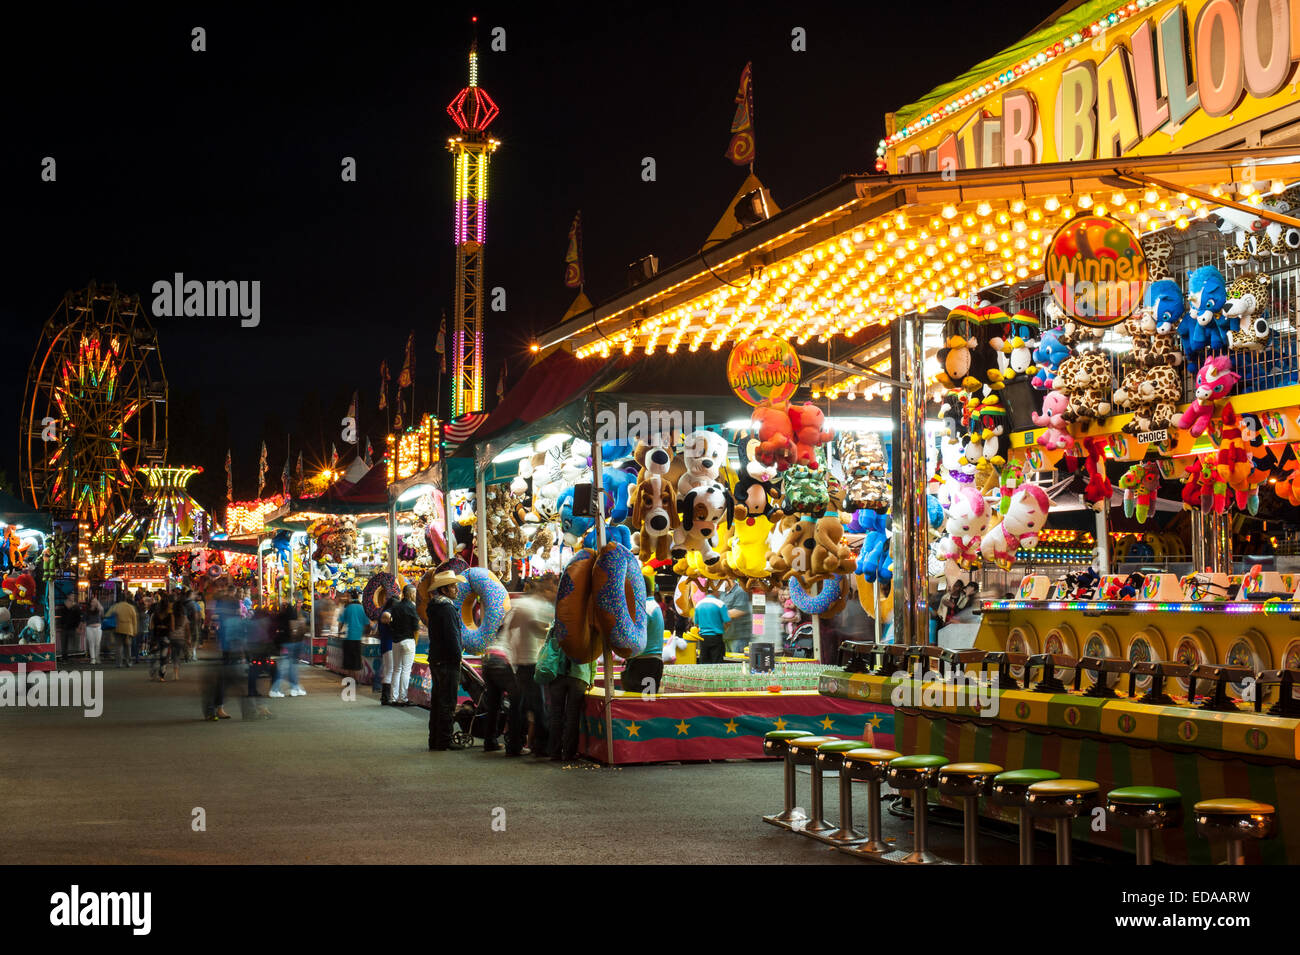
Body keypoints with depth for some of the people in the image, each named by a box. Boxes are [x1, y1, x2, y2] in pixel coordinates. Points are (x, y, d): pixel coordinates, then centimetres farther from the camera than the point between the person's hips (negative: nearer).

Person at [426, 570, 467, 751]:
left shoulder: (434, 607, 14)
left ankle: (434, 739, 19)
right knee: (448, 702, -5)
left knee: (437, 700, 14)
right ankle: (444, 741, -4)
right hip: (447, 661, -10)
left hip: (435, 659, 10)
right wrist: (457, 660, -14)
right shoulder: (447, 608, -16)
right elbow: (452, 637, -20)